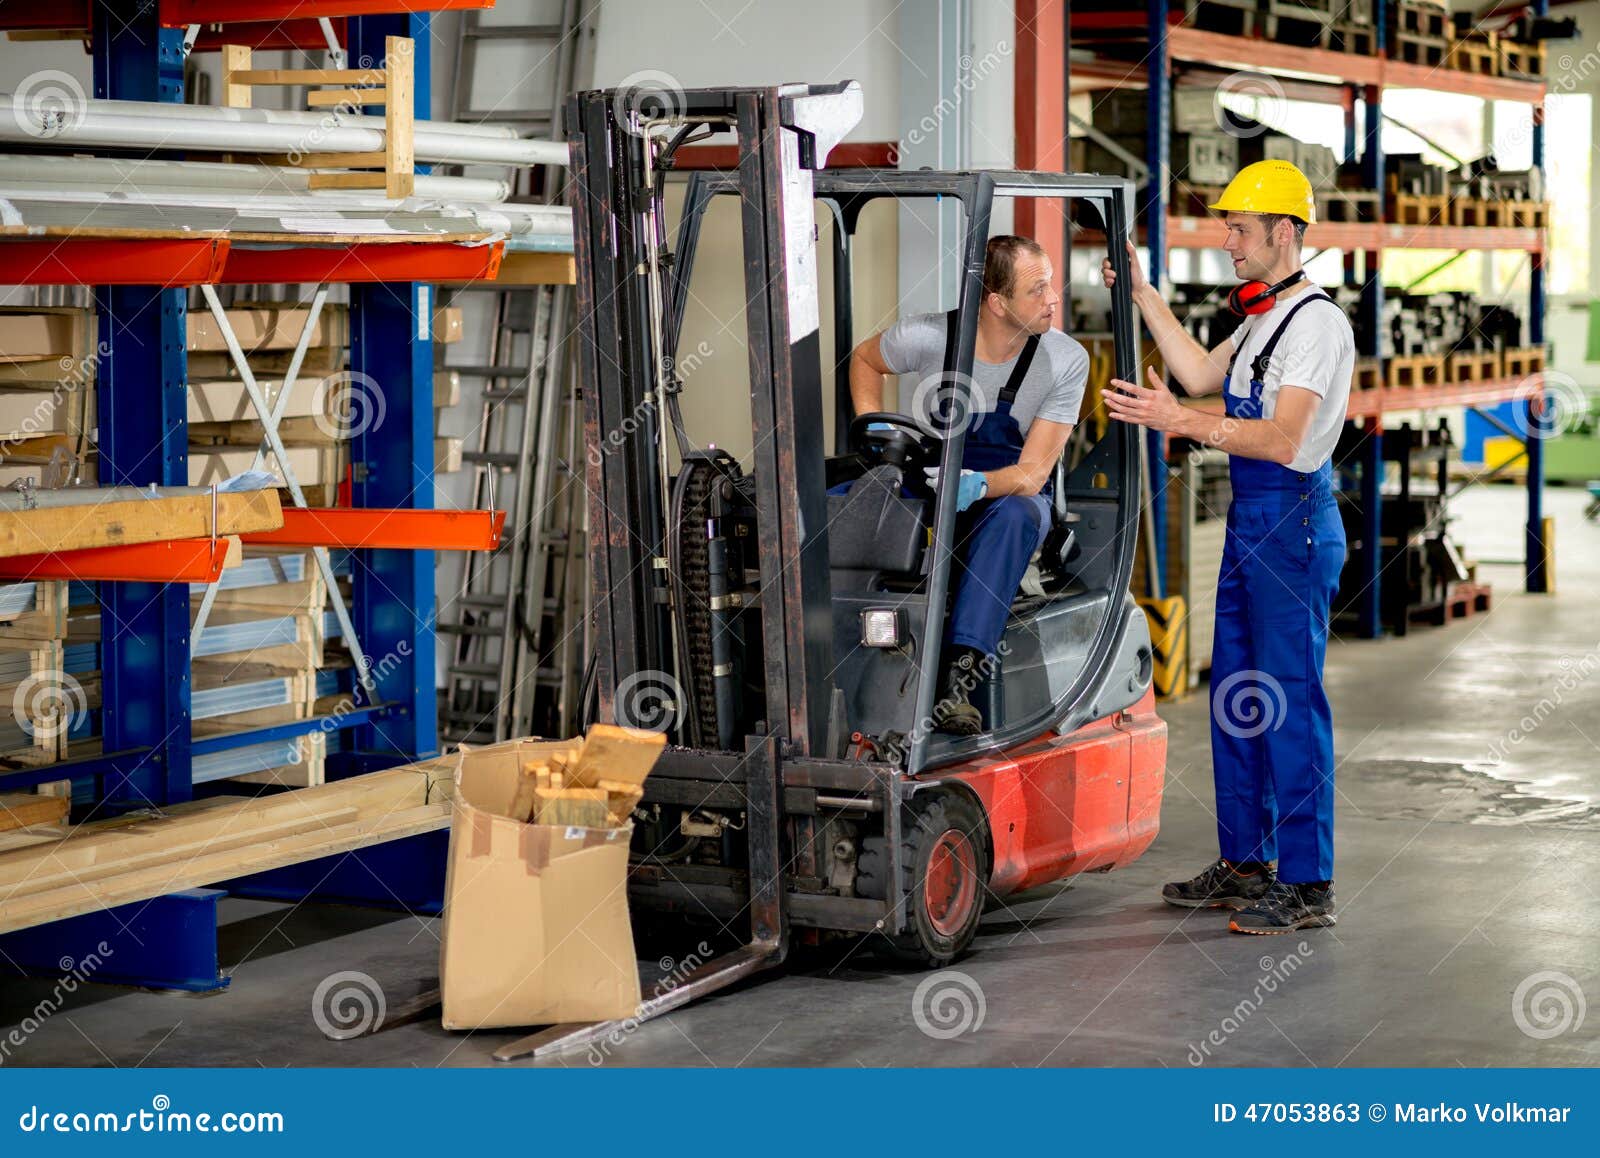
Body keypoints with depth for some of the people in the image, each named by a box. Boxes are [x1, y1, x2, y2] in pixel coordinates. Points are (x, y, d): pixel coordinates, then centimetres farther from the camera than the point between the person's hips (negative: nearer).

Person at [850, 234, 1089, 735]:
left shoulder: (1066, 361, -14)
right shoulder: (927, 337, -13)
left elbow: (1031, 474, -16)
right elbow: (864, 359, 11)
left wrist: (977, 484, -37)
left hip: (1009, 496, -1)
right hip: (925, 486, 1)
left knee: (1013, 513, -39)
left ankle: (959, 678, -48)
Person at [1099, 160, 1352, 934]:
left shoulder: (1316, 321, -15)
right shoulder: (1262, 317, 16)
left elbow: (1282, 439, -22)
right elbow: (1201, 375, 23)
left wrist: (1181, 421, -27)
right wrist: (1142, 295, 19)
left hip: (1293, 522, -10)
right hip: (1249, 521, 10)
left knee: (1291, 701, -8)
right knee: (1236, 697, 13)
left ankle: (1308, 884, -3)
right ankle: (1245, 865, 22)